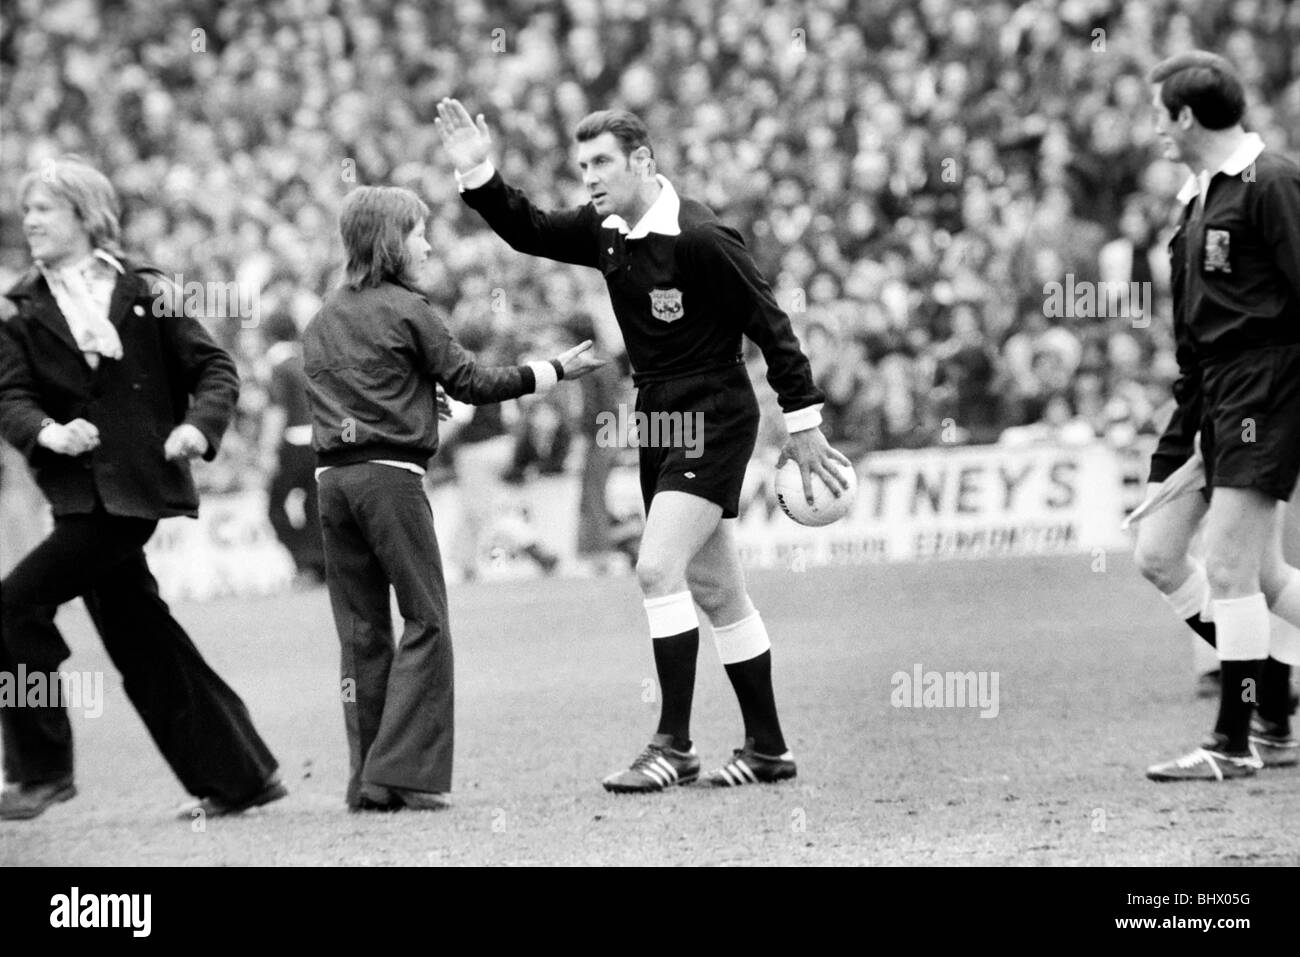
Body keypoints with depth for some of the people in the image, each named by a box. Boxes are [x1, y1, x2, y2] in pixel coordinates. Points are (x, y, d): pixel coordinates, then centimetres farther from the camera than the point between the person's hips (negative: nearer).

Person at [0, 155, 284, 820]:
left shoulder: (144, 292, 1)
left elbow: (214, 369, 2)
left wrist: (199, 426, -17)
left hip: (136, 487, -5)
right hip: (78, 488, 5)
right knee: (142, 647, 11)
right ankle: (240, 778, 22)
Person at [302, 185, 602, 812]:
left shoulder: (321, 320, 16)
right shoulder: (407, 310, -3)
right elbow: (471, 383, -2)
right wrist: (554, 372, 6)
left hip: (332, 474, 6)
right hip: (390, 474, -6)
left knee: (362, 631, 9)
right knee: (425, 624, 0)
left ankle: (367, 782, 7)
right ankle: (402, 774, -9)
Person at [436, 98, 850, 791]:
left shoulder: (698, 239, -18)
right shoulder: (606, 231, 4)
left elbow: (768, 322, -14)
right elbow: (531, 231, 15)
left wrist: (803, 421, -12)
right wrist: (479, 176, -1)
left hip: (713, 420, -8)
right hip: (657, 419, 8)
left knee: (658, 569, -18)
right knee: (715, 591, 12)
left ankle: (673, 747, -14)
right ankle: (768, 748, 20)